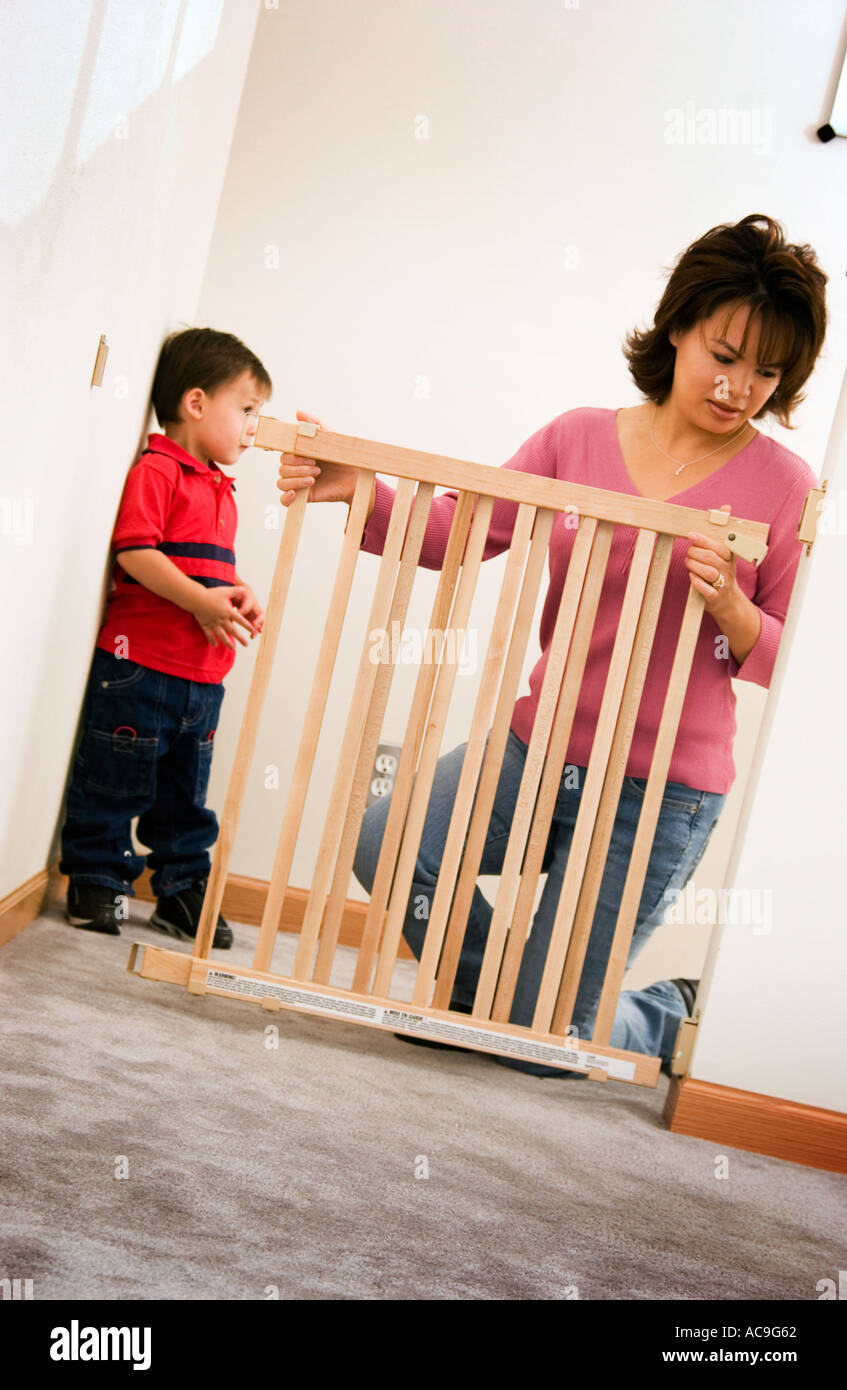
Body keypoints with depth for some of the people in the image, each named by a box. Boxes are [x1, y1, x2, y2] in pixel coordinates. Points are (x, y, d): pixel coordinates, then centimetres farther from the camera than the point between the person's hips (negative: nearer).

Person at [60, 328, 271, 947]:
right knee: (115, 780, 3)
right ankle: (97, 880, 18)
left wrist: (240, 596, 3)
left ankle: (183, 890, 25)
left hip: (203, 674, 8)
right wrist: (201, 601, -24)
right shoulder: (156, 471, -9)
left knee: (187, 794, 15)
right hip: (140, 661, -8)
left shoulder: (222, 490, 18)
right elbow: (135, 551, -19)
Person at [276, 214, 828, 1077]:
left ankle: (667, 1019, 34)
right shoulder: (581, 437, 4)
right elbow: (453, 534, -1)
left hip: (659, 789, -3)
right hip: (537, 746, 4)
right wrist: (356, 492, -17)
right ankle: (492, 995, 15)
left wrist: (727, 605, -22)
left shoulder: (782, 485, -4)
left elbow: (785, 658, -1)